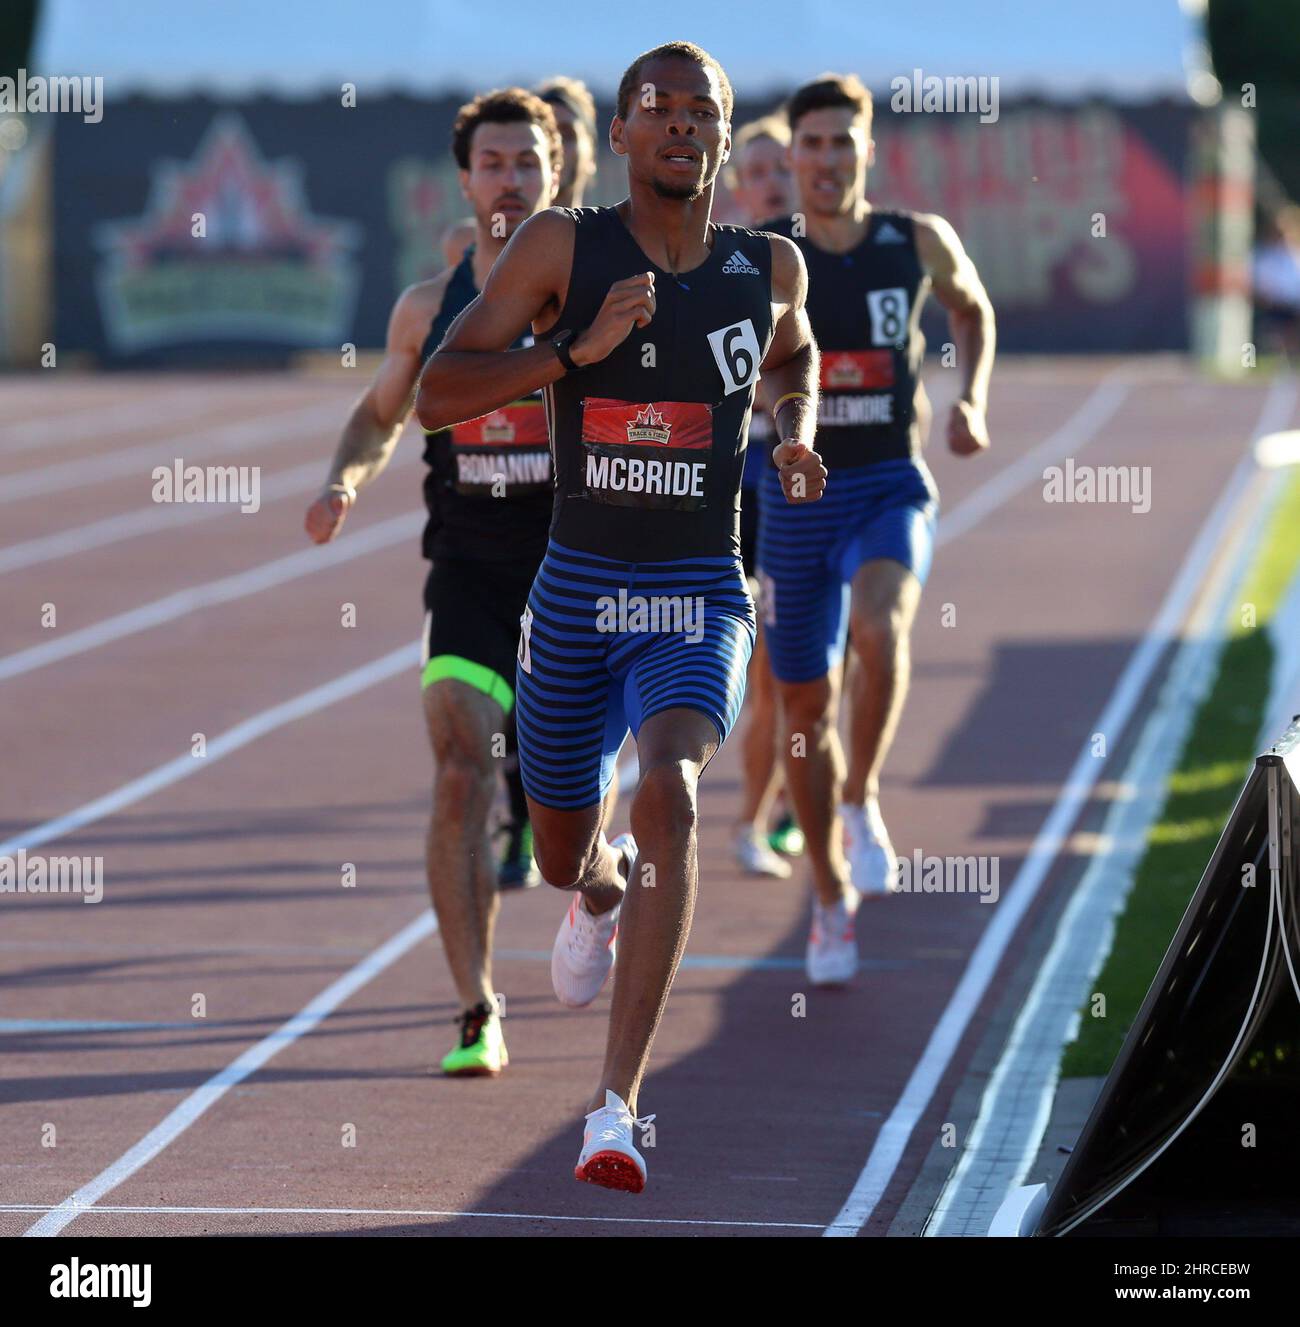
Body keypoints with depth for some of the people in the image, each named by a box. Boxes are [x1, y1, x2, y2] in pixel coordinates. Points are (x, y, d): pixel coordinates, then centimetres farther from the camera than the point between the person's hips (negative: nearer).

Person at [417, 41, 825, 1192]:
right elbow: (435, 394, -9)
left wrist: (797, 435, 7)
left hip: (701, 595, -1)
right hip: (576, 589, 1)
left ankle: (616, 1107, -31)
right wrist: (577, 351, -21)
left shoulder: (771, 268, 3)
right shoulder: (563, 247, -5)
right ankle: (606, 894, 58)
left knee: (669, 795, -28)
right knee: (563, 857, 15)